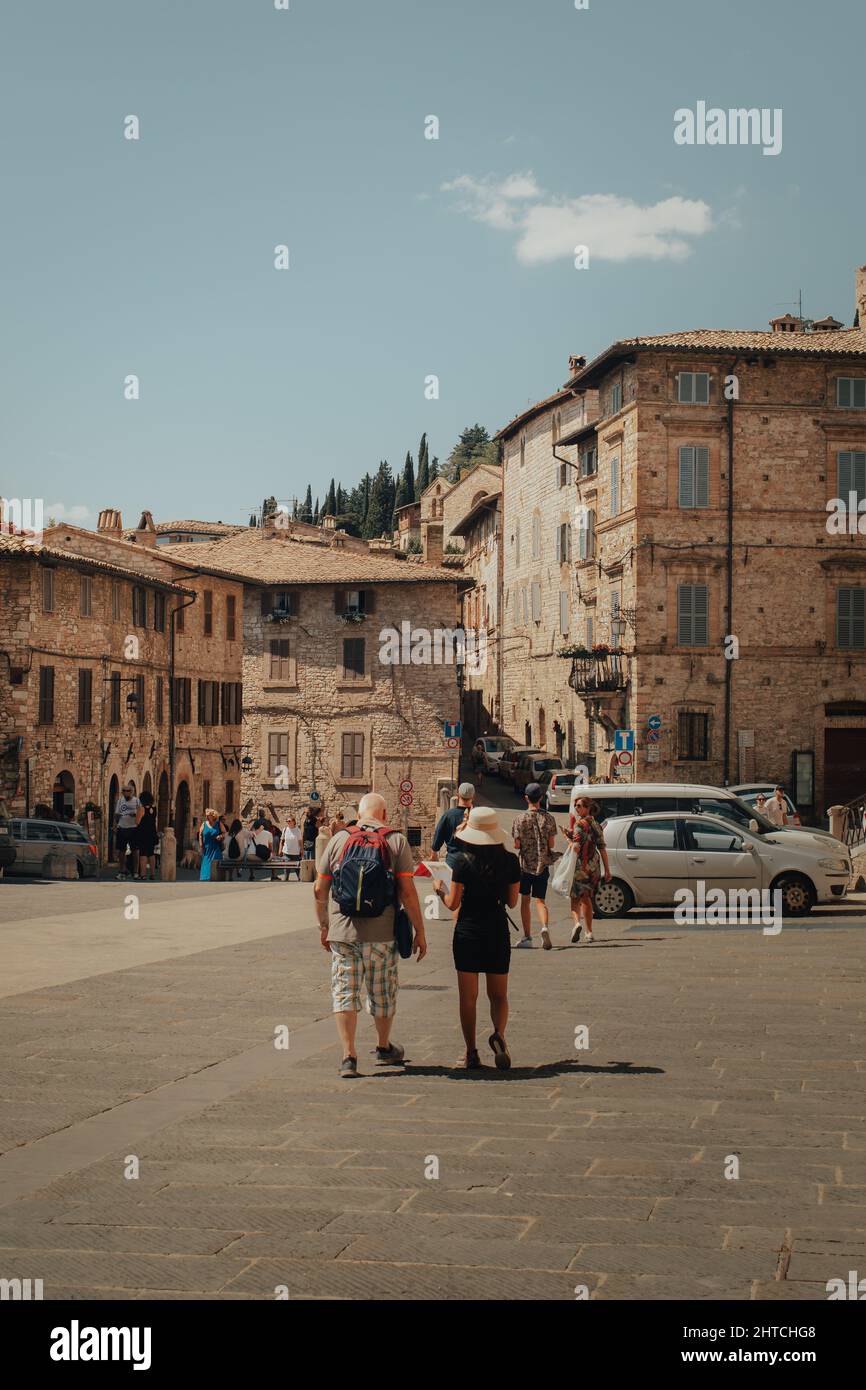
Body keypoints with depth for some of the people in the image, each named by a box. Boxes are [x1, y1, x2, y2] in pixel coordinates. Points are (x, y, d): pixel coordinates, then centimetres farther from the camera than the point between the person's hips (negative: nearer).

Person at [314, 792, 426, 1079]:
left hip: (342, 932, 1)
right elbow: (407, 892, -9)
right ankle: (383, 1047, 34)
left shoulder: (338, 840, 4)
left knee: (344, 993, 5)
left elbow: (319, 890, 5)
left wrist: (323, 926, 18)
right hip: (381, 933, -1)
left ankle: (349, 1056, -3)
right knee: (383, 993, 16)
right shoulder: (397, 841, -2)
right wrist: (420, 931, -2)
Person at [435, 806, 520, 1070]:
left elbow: (453, 904, -9)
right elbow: (512, 901, 4)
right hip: (498, 932, 2)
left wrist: (440, 889, 11)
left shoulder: (464, 860, -12)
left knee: (468, 997, 7)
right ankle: (498, 1034, -14)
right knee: (498, 995, 13)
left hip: (468, 931, -2)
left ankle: (471, 1053, 8)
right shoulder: (510, 860, -4)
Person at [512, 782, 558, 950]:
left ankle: (527, 937, 14)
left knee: (525, 900, 12)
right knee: (540, 900, 5)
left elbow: (516, 845, -10)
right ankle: (545, 927, -23)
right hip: (543, 865, 1)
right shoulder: (548, 818, -3)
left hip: (525, 865, -1)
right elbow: (551, 844, -3)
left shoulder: (520, 819, -9)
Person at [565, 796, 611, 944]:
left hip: (579, 865, -6)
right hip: (594, 866, 6)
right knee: (586, 899, 15)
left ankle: (577, 922, -27)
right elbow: (602, 849, 9)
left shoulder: (580, 824, -11)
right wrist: (607, 870, 9)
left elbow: (577, 847, -20)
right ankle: (589, 933, 15)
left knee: (575, 898, -1)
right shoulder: (596, 825, 10)